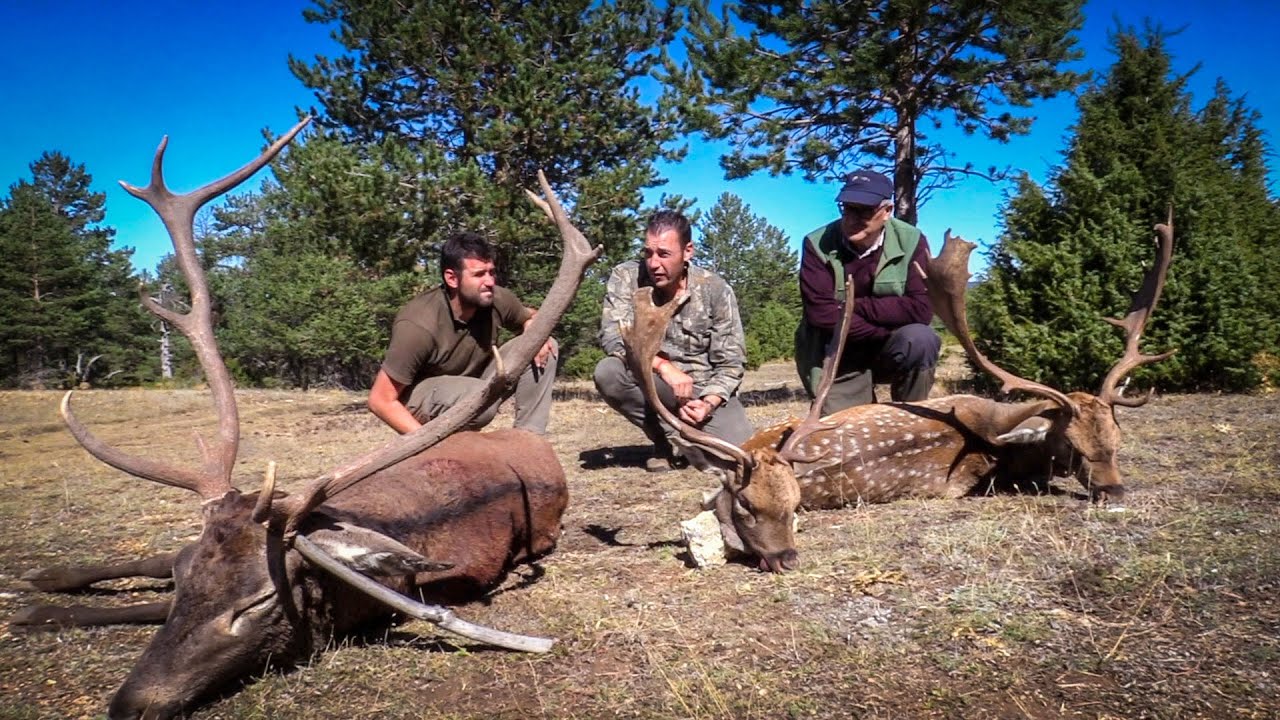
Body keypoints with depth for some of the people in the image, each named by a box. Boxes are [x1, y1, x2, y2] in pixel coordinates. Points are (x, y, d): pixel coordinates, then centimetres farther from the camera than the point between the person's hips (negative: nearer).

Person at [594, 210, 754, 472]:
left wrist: (709, 403, -23)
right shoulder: (626, 278, -8)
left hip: (706, 392, 0)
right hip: (651, 388, 1)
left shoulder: (716, 290, -8)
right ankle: (666, 441, -6)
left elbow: (730, 363, -6)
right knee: (607, 372, -30)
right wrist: (663, 367, -33)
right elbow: (612, 336, -20)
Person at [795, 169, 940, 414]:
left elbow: (921, 309, -21)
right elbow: (821, 314, -21)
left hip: (892, 351, 0)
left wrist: (852, 306, -23)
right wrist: (888, 328, -20)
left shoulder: (911, 242, -10)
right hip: (837, 360, 0)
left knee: (920, 340, -30)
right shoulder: (817, 245, -12)